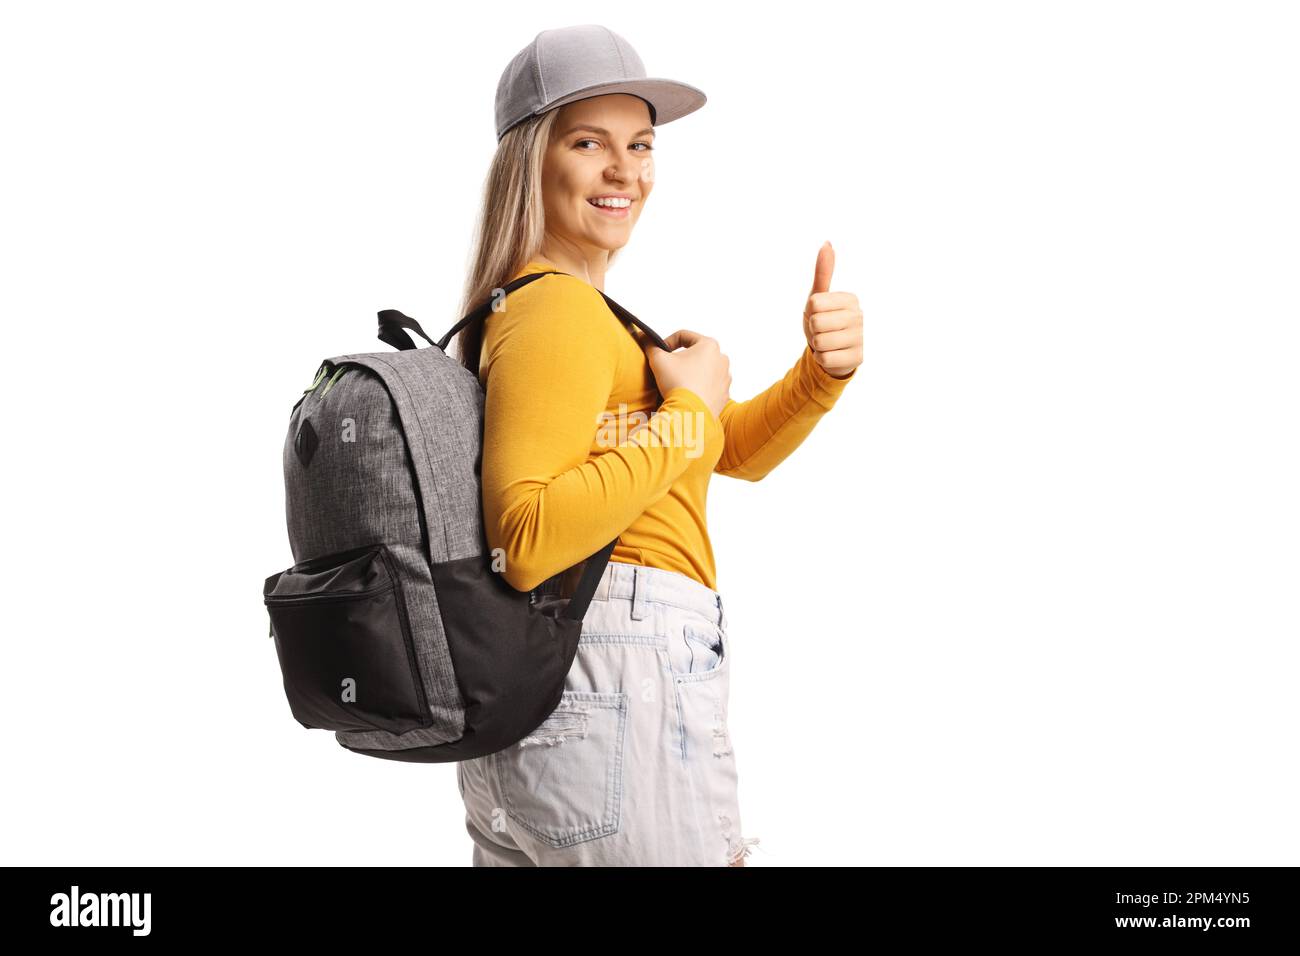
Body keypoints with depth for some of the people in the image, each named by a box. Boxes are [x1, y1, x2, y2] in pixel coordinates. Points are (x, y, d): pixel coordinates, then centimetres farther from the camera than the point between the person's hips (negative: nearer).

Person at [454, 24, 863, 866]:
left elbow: (735, 450, 17)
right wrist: (685, 412, -18)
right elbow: (527, 542, -26)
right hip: (618, 697, -10)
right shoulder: (559, 309, -14)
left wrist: (826, 368, -2)